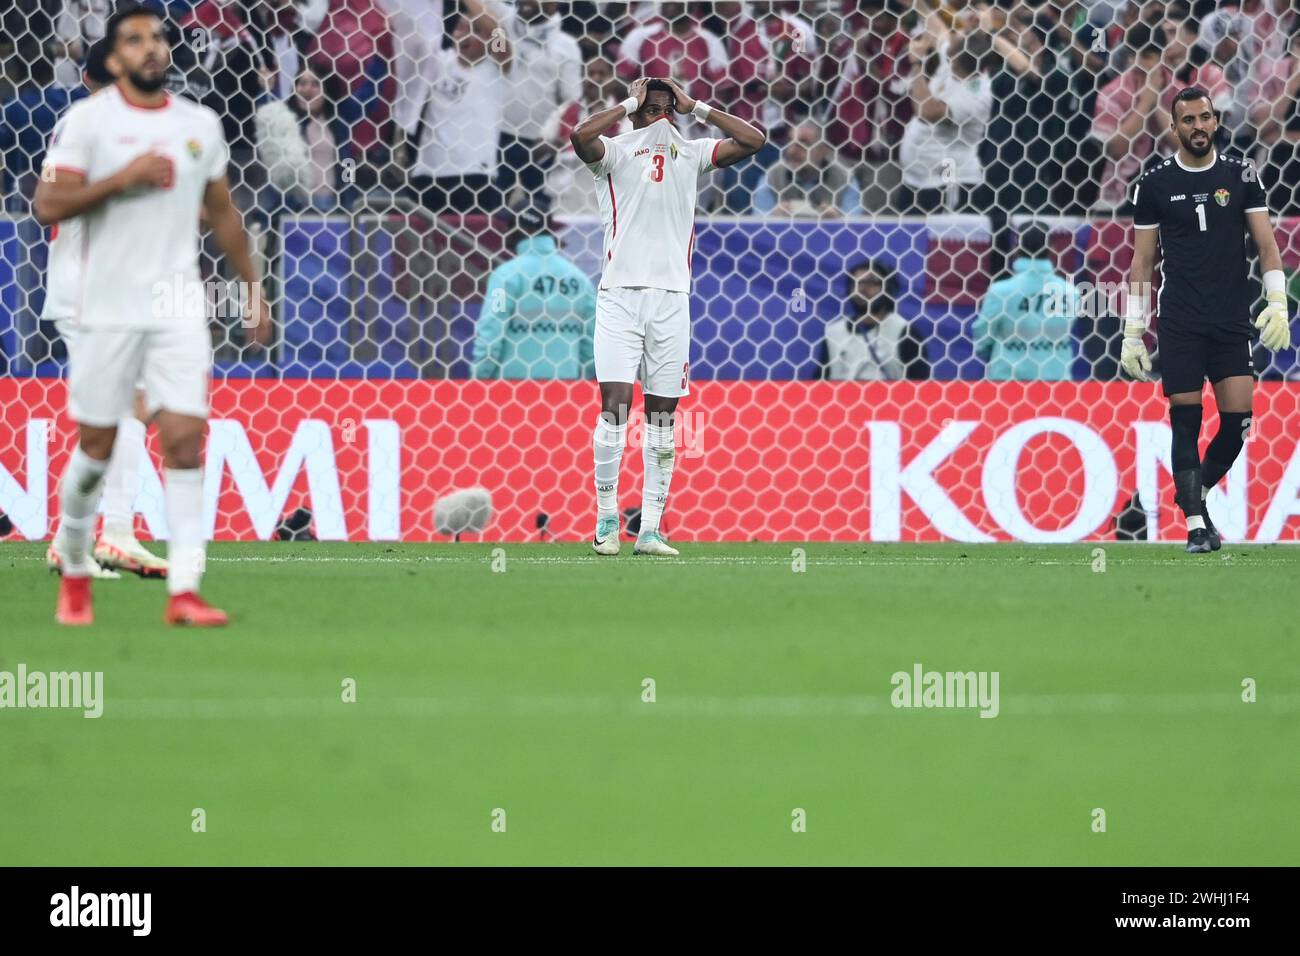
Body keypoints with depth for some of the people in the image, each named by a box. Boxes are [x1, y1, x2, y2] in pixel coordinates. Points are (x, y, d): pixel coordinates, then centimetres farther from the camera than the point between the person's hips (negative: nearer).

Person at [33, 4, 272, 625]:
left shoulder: (201, 125, 9)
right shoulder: (90, 119, -3)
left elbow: (222, 212, 20)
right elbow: (48, 205, -12)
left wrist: (252, 288, 19)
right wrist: (122, 178, -20)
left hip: (179, 311, 3)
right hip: (108, 311, -3)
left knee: (185, 443, -9)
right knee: (96, 447, 5)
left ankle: (183, 591, -12)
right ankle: (74, 573, 26)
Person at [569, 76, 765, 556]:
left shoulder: (690, 153, 13)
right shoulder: (614, 152, 3)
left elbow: (754, 140, 7)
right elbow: (581, 137, -19)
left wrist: (696, 107, 6)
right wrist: (630, 104, -8)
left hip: (671, 298, 3)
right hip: (620, 295, -3)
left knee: (662, 414, 2)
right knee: (615, 403, -11)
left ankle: (650, 529, 4)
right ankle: (607, 521, -3)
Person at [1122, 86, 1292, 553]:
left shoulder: (1240, 174, 5)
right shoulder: (1155, 183, 3)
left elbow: (1266, 243, 5)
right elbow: (1142, 260, 7)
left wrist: (1278, 303, -8)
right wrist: (1133, 331, 3)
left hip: (1232, 322, 1)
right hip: (1179, 323, -1)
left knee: (1238, 423, -4)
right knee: (1186, 422, -5)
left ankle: (1195, 493, 19)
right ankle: (1196, 523, 1)